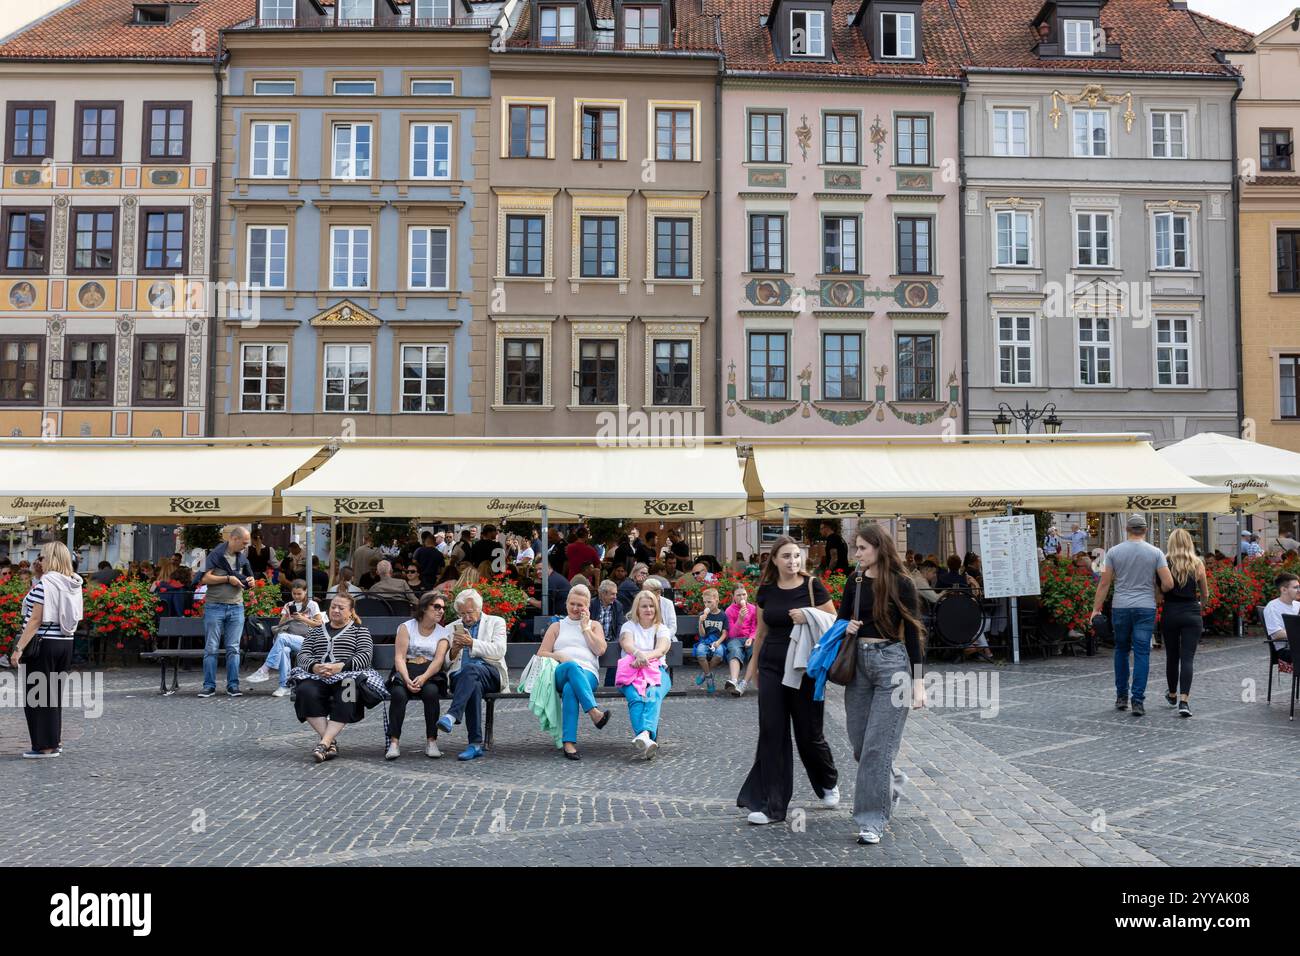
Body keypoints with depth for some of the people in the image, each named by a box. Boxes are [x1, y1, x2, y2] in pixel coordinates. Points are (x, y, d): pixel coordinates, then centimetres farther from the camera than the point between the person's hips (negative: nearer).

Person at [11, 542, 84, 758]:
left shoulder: (45, 583, -14)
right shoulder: (74, 584, 8)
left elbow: (35, 620, -18)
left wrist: (19, 647, -17)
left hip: (44, 644, -8)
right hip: (66, 643, 8)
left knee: (36, 694, 2)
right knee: (54, 693, 16)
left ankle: (45, 746, 5)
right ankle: (55, 740, 22)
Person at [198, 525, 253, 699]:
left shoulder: (243, 558, 13)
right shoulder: (216, 555, -3)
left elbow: (248, 578, 24)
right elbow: (205, 578, -10)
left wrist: (249, 581, 2)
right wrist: (228, 578, -14)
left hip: (236, 608, 4)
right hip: (215, 607, -4)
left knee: (233, 649, 3)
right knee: (211, 648, 0)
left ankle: (233, 686, 6)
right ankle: (209, 686, 6)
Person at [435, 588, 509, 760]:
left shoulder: (496, 622, 15)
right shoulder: (452, 628, 24)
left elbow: (498, 651, -1)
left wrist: (472, 643, -10)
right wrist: (453, 651, -3)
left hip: (490, 674, -1)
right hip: (460, 676, 1)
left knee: (470, 668, -37)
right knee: (474, 685, -37)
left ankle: (452, 715, -50)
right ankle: (476, 744, -39)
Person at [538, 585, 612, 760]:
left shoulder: (594, 625, 27)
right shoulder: (557, 626, 28)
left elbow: (600, 650, 8)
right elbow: (541, 654, 17)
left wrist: (585, 627, 10)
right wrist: (559, 657, -3)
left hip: (587, 674, 0)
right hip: (559, 674, 0)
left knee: (570, 689, -39)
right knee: (572, 666, -40)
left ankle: (569, 743, -48)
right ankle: (594, 713, -53)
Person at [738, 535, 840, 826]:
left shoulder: (813, 586, -7)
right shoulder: (766, 590, 4)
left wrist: (809, 617, -21)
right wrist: (754, 661, 23)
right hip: (771, 669, 3)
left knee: (808, 735, 6)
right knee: (771, 734, 0)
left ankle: (829, 783, 36)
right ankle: (771, 806, 7)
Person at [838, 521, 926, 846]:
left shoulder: (900, 584, -8)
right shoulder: (854, 581, 5)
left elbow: (912, 632, -6)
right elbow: (842, 618, 17)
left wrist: (918, 681, -8)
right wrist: (846, 628, -7)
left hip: (892, 663, -5)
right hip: (859, 662, 5)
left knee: (878, 744, -5)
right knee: (859, 742, 11)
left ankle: (872, 821, 4)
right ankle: (892, 782, 40)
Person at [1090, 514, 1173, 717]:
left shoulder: (1114, 552, -1)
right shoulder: (1155, 552, -2)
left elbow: (1104, 583, -1)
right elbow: (1168, 584, -7)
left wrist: (1096, 609, 5)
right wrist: (1155, 590, 15)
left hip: (1120, 608, 1)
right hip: (1146, 608, -1)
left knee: (1121, 650, 15)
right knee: (1142, 653, 1)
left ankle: (1121, 697, 20)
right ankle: (1137, 700, -3)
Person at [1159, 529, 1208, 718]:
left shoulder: (1165, 562, -4)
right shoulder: (1198, 564, 1)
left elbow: (1161, 589, -6)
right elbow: (1205, 595, 9)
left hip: (1170, 613, 0)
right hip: (1192, 614, 0)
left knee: (1172, 656, 15)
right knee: (1187, 658, -2)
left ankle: (1172, 695, 34)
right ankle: (1183, 701, -14)